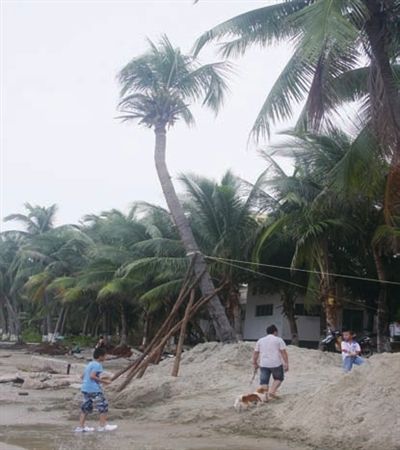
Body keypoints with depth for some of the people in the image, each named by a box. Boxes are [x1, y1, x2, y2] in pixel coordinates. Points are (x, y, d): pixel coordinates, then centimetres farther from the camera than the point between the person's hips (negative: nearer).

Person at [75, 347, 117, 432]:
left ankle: (81, 426, 13)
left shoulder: (90, 364, 17)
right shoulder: (97, 365, -12)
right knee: (103, 406, 0)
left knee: (86, 407, 14)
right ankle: (103, 425, 3)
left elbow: (83, 376, 20)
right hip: (94, 389, -10)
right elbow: (92, 376, -23)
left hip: (85, 388, 10)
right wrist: (103, 381, -17)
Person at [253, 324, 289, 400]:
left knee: (264, 381, 6)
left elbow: (255, 353, 11)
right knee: (278, 378, 16)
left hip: (263, 364, 3)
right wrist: (286, 364, -4)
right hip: (276, 364, -3)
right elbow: (284, 353, -6)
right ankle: (272, 391, 1)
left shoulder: (260, 340, 13)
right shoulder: (279, 340, 1)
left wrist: (255, 364, 19)